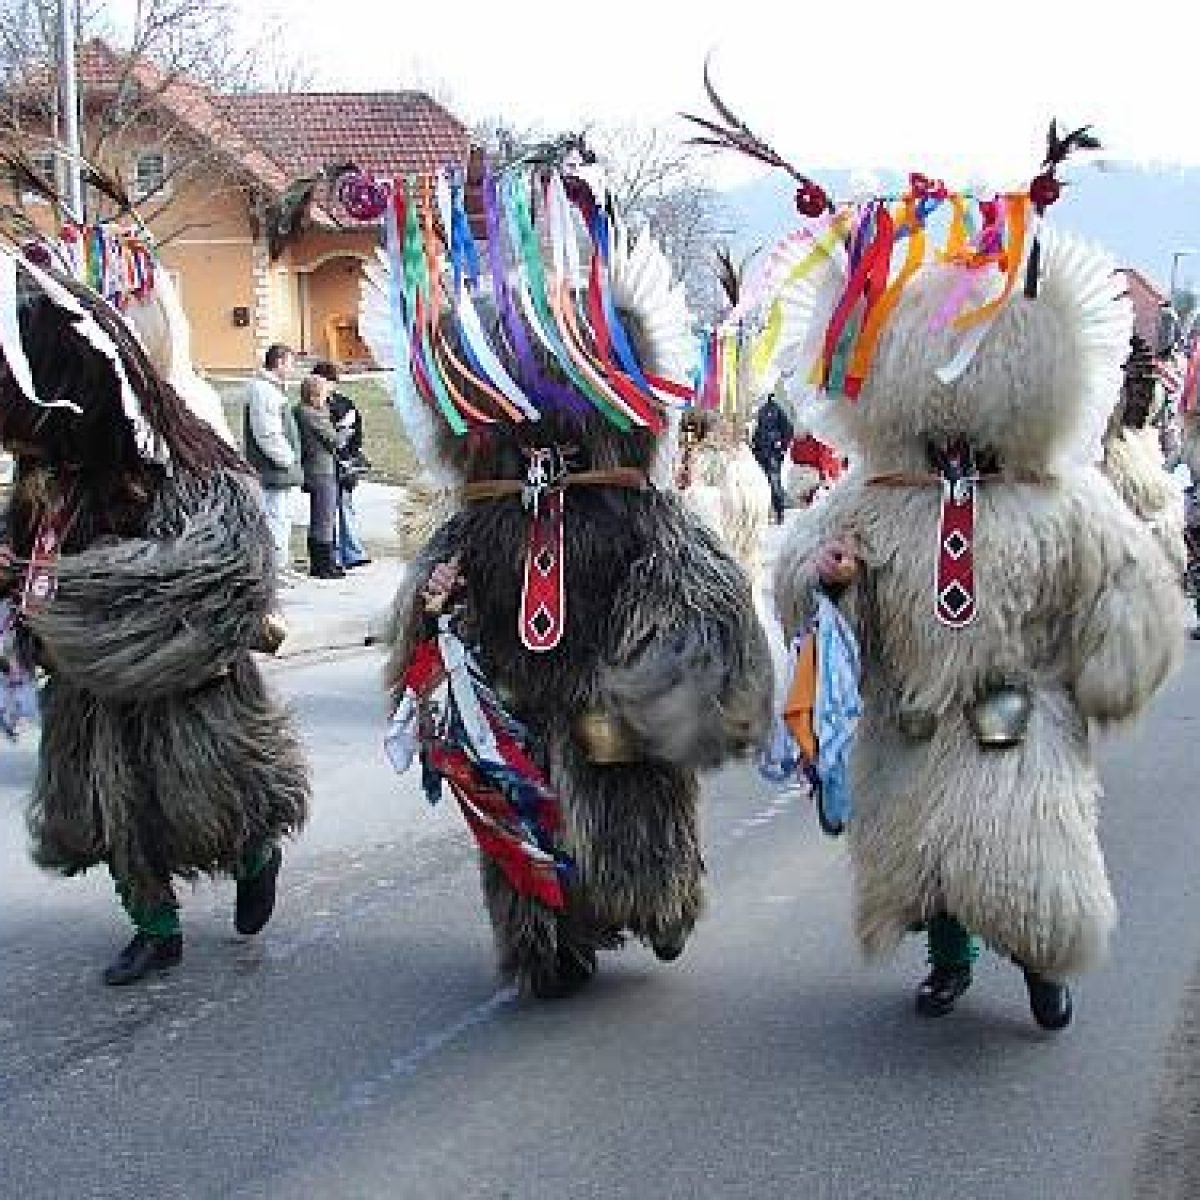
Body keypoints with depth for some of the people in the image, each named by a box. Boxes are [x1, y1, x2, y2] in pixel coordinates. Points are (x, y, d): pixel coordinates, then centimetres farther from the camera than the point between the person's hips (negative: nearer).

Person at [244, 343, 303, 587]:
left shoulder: (275, 388, 19)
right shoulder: (262, 389, -16)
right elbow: (266, 434, -23)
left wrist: (292, 457, 18)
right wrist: (287, 459, -17)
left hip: (285, 468, 11)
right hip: (274, 469, -11)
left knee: (283, 516, 17)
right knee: (276, 516, -9)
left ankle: (282, 564, 25)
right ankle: (273, 568, -7)